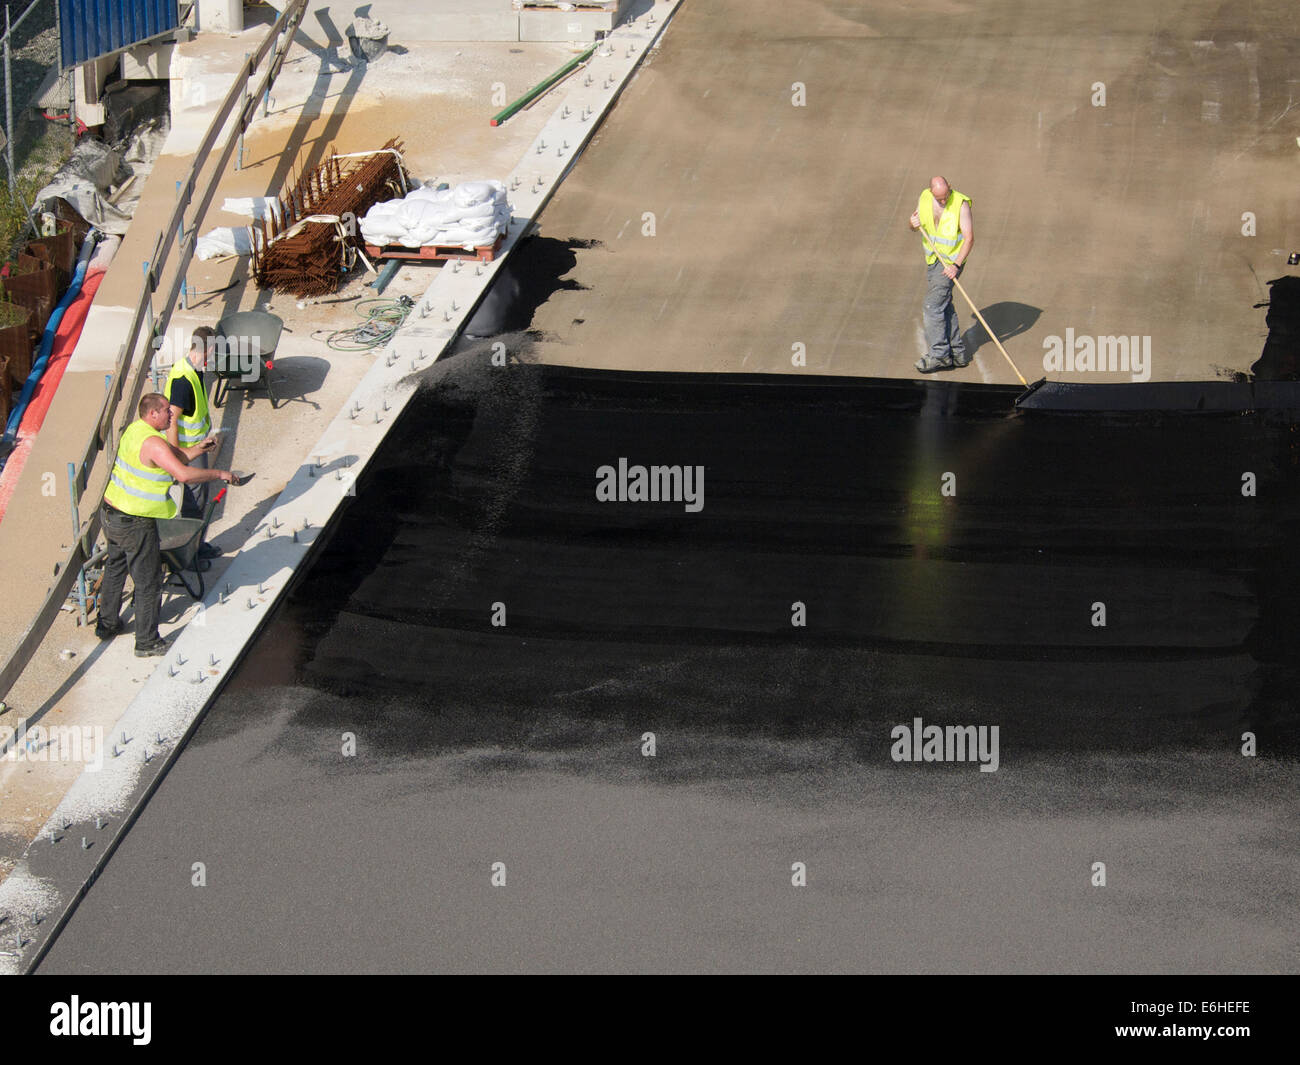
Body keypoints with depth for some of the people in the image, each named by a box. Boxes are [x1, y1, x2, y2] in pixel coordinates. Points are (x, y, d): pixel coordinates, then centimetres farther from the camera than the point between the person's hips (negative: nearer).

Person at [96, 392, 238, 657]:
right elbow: (183, 474, -33)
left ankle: (107, 624, 41)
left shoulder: (134, 430, 6)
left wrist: (197, 449, 3)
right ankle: (147, 642, 13)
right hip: (135, 523, -9)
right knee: (148, 582, 4)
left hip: (111, 514, 9)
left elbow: (174, 457, 16)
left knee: (115, 569, 27)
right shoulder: (153, 443, -24)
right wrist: (219, 474, -22)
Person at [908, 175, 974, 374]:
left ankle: (939, 354, -9)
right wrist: (913, 222, -13)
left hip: (951, 261, -7)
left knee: (933, 304, -12)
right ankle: (957, 353, 17)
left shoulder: (961, 204, -18)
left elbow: (969, 238, -19)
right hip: (933, 259, 7)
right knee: (944, 306, 10)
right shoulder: (925, 198, -1)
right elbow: (913, 226, 13)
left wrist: (956, 265, -28)